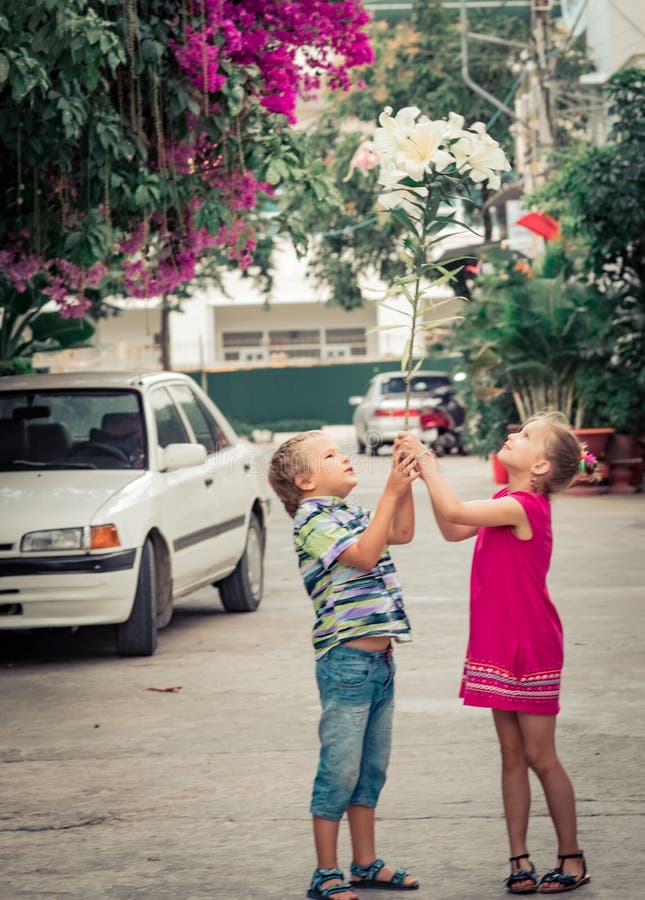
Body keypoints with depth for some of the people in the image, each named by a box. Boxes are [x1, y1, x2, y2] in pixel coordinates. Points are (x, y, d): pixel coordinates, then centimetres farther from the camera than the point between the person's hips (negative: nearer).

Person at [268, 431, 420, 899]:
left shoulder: (351, 513, 16)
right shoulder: (313, 520, -11)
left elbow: (403, 533, 24)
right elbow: (364, 554, -24)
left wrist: (405, 481, 10)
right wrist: (391, 491, -22)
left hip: (379, 659, 9)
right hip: (346, 662, -9)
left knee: (372, 767, 15)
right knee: (340, 769, -4)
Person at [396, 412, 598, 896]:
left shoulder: (524, 506, -19)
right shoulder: (508, 502, 9)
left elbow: (454, 511, -25)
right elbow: (453, 530, 12)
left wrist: (425, 460, -16)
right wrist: (429, 471, 5)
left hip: (531, 650, -9)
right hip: (499, 648, 9)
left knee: (540, 757, 0)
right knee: (512, 756, 9)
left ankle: (572, 858, 11)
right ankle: (520, 860, 13)